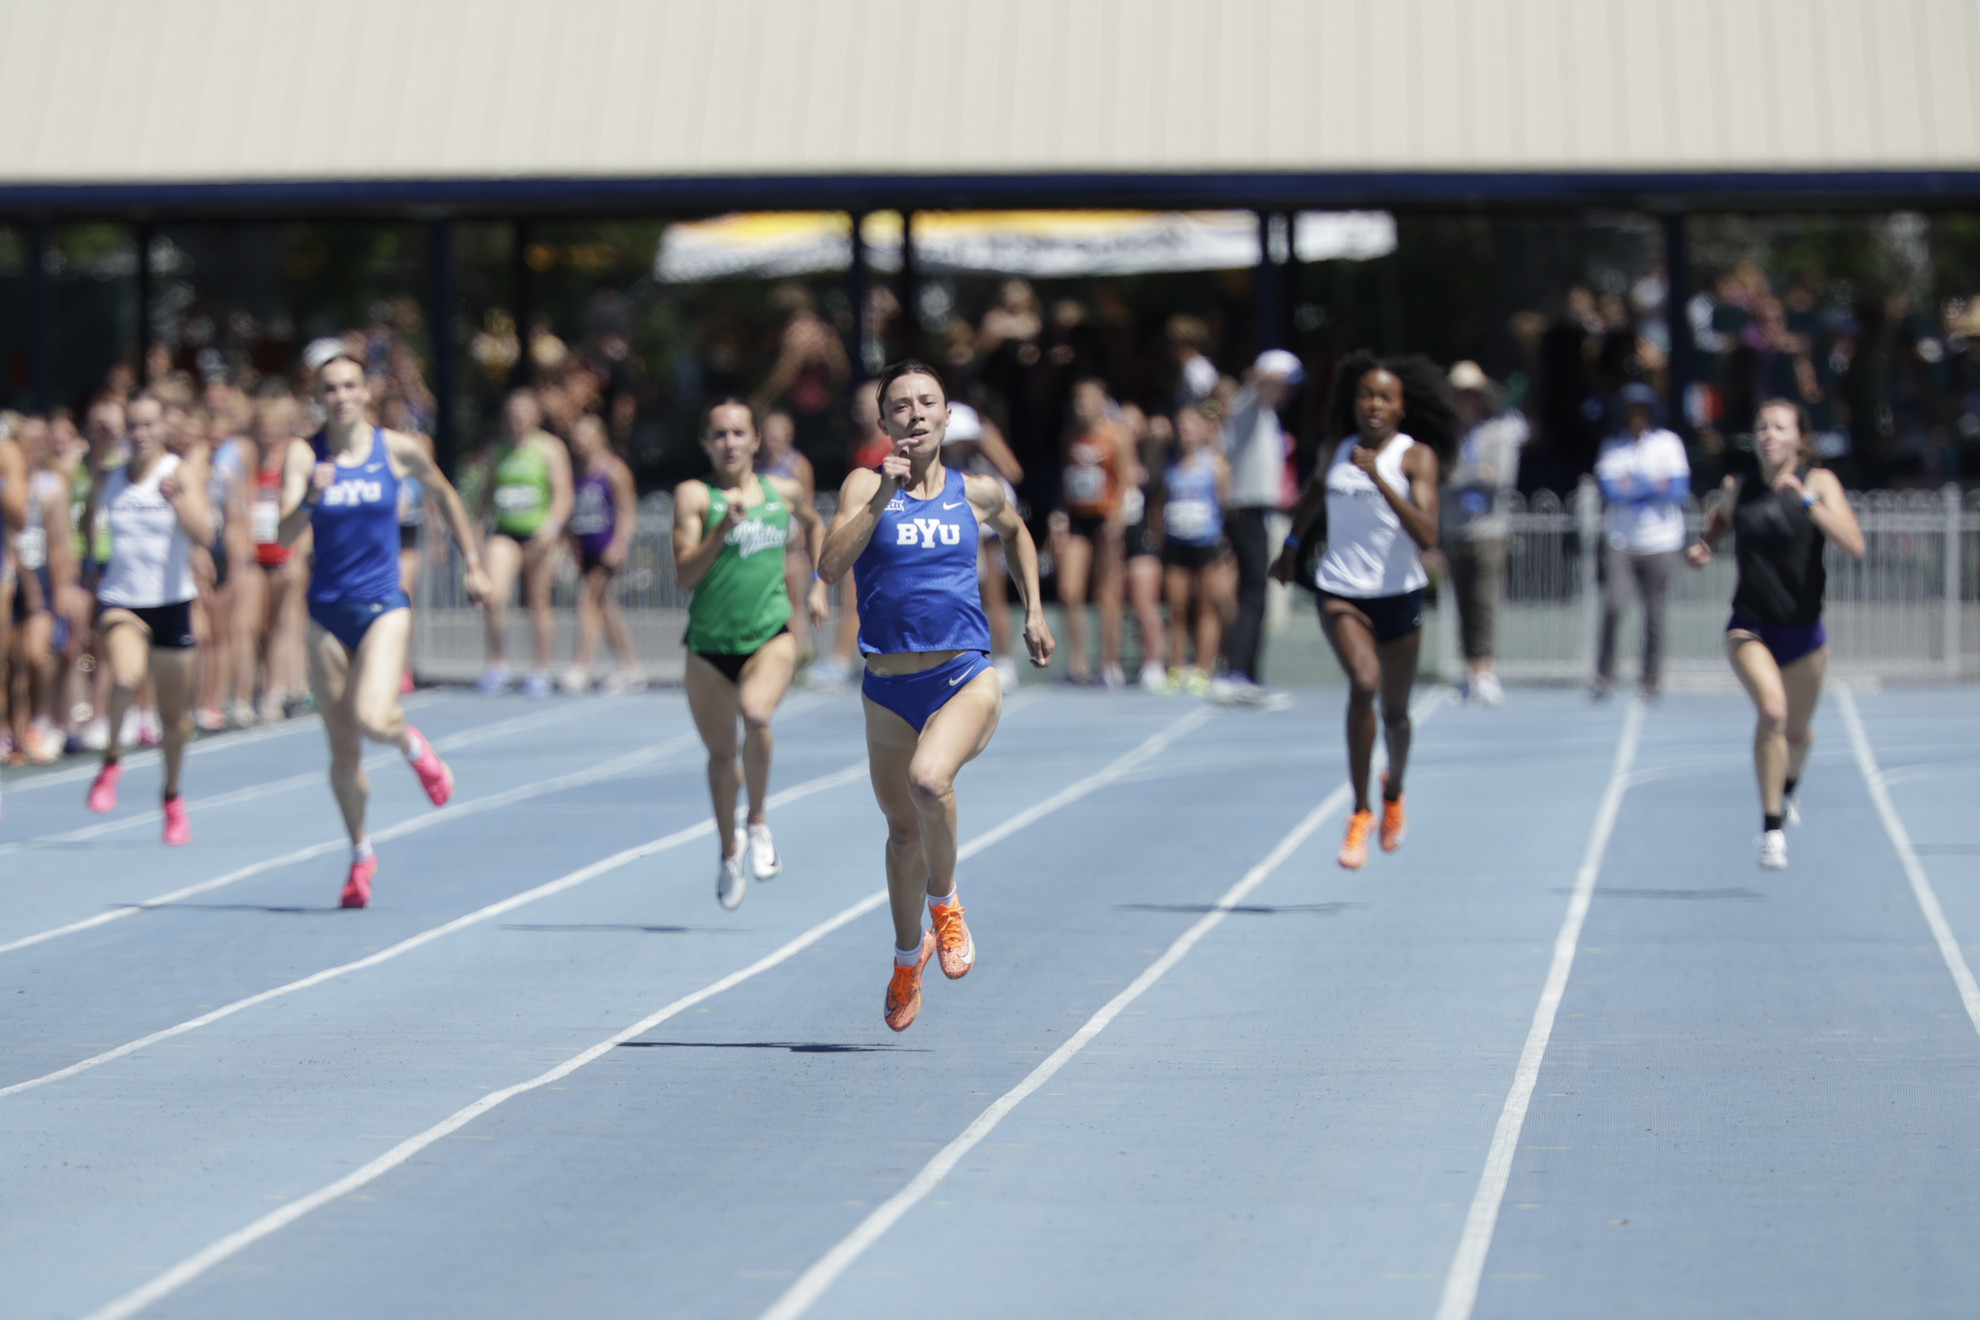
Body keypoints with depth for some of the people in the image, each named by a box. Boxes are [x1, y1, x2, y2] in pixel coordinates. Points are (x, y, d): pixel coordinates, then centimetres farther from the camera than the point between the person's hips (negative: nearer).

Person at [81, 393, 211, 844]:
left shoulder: (183, 471, -4)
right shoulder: (106, 478, 4)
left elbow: (204, 535, -17)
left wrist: (177, 498, -33)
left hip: (171, 603, 0)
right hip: (119, 601, 0)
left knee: (174, 714, 9)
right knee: (127, 674, -32)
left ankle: (173, 796, 34)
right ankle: (111, 761, -10)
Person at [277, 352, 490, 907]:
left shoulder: (397, 449, -2)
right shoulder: (303, 454, -4)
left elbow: (445, 496, 16)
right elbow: (285, 535, -16)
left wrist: (472, 563, 17)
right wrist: (310, 499, -34)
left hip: (383, 606, -1)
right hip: (327, 610, 1)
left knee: (372, 718, -24)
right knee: (342, 749, 5)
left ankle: (412, 745, 12)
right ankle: (361, 856, 24)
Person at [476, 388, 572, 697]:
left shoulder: (549, 447, 1)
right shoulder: (500, 451, 11)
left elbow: (563, 493, -5)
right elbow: (489, 493, 22)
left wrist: (553, 524, -20)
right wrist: (481, 523, 14)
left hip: (538, 533, -2)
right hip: (504, 532, 2)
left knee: (538, 604, 3)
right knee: (494, 597, -15)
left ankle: (541, 672, 14)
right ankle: (496, 666, -2)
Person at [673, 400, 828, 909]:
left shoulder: (784, 492, 5)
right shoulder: (694, 495, -5)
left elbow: (815, 524, 29)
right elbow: (685, 575, -14)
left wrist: (818, 584, 20)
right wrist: (725, 527, -25)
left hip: (771, 633, 0)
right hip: (709, 643, 0)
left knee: (755, 712, -31)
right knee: (721, 754, 13)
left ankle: (758, 823, -9)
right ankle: (729, 851, 39)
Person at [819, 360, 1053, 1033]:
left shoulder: (976, 492, 5)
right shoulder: (866, 484, -1)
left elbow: (1014, 530, 29)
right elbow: (830, 565, -17)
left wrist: (1034, 610, 23)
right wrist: (882, 497, -22)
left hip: (965, 679, -1)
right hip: (888, 691, 1)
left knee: (929, 780, -31)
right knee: (903, 829, 14)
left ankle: (945, 902, -4)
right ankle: (908, 954, 40)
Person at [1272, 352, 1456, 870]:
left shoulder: (1416, 456, -7)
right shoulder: (1341, 450, 5)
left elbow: (1426, 534, -21)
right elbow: (1314, 492, 29)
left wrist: (1379, 478, -28)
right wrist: (1291, 546, 33)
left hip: (1398, 594, -1)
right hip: (1340, 592, 1)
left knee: (1394, 711, 11)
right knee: (1364, 682, -24)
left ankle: (1394, 792, 44)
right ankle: (1360, 813, -16)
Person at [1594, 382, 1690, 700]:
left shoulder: (1668, 442, 4)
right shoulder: (1612, 447, 9)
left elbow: (1678, 489, -5)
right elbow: (1610, 489, -5)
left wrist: (1633, 486, -6)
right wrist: (1653, 485, -9)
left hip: (1661, 542, -1)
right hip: (1621, 541, 1)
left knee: (1655, 614, -1)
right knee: (1614, 605, -14)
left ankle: (1650, 681, 11)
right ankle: (1604, 677, -6)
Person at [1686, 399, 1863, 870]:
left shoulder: (1819, 482, -8)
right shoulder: (1737, 488, -1)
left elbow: (1853, 545, -22)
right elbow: (1720, 517, 24)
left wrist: (1808, 500, -31)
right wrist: (1702, 547, 4)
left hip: (1803, 630, 1)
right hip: (1750, 627, -1)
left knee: (1798, 731, 17)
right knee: (1772, 709, -26)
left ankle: (1787, 788, 53)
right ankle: (1772, 828, -21)